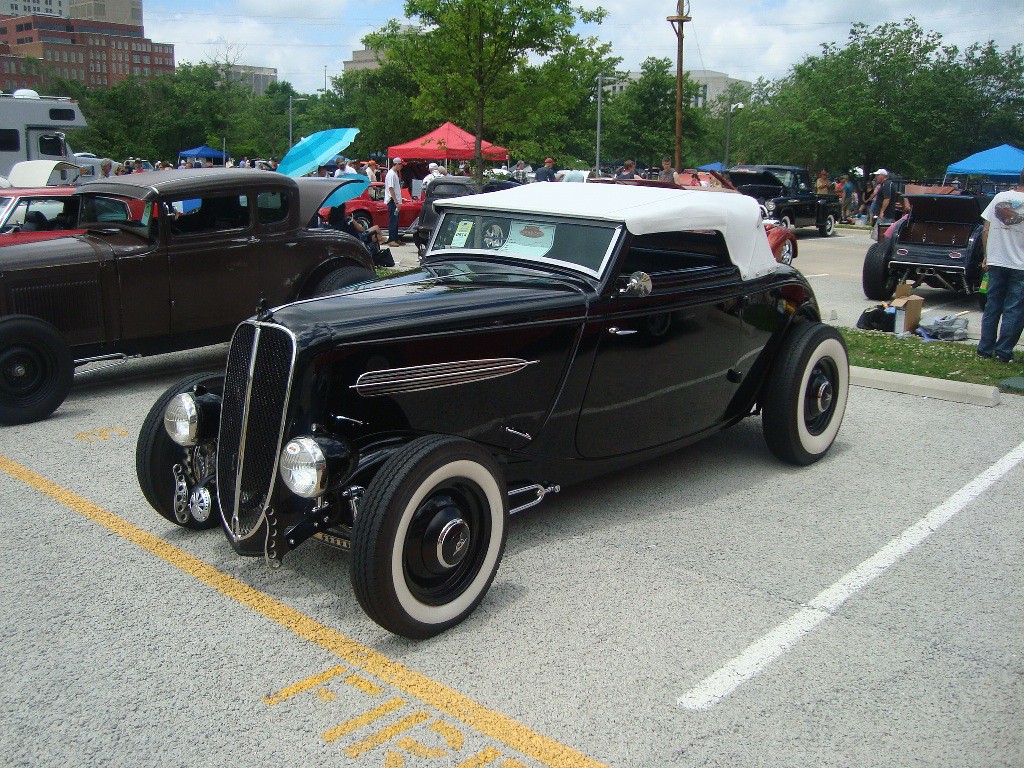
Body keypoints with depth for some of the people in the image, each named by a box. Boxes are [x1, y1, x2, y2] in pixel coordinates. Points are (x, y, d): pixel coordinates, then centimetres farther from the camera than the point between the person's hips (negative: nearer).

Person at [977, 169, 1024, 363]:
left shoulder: (999, 197, 2)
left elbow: (985, 231, 3)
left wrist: (986, 256, 11)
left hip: (996, 262, 4)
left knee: (992, 307, 11)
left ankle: (985, 348, 14)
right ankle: (1003, 351, 3)